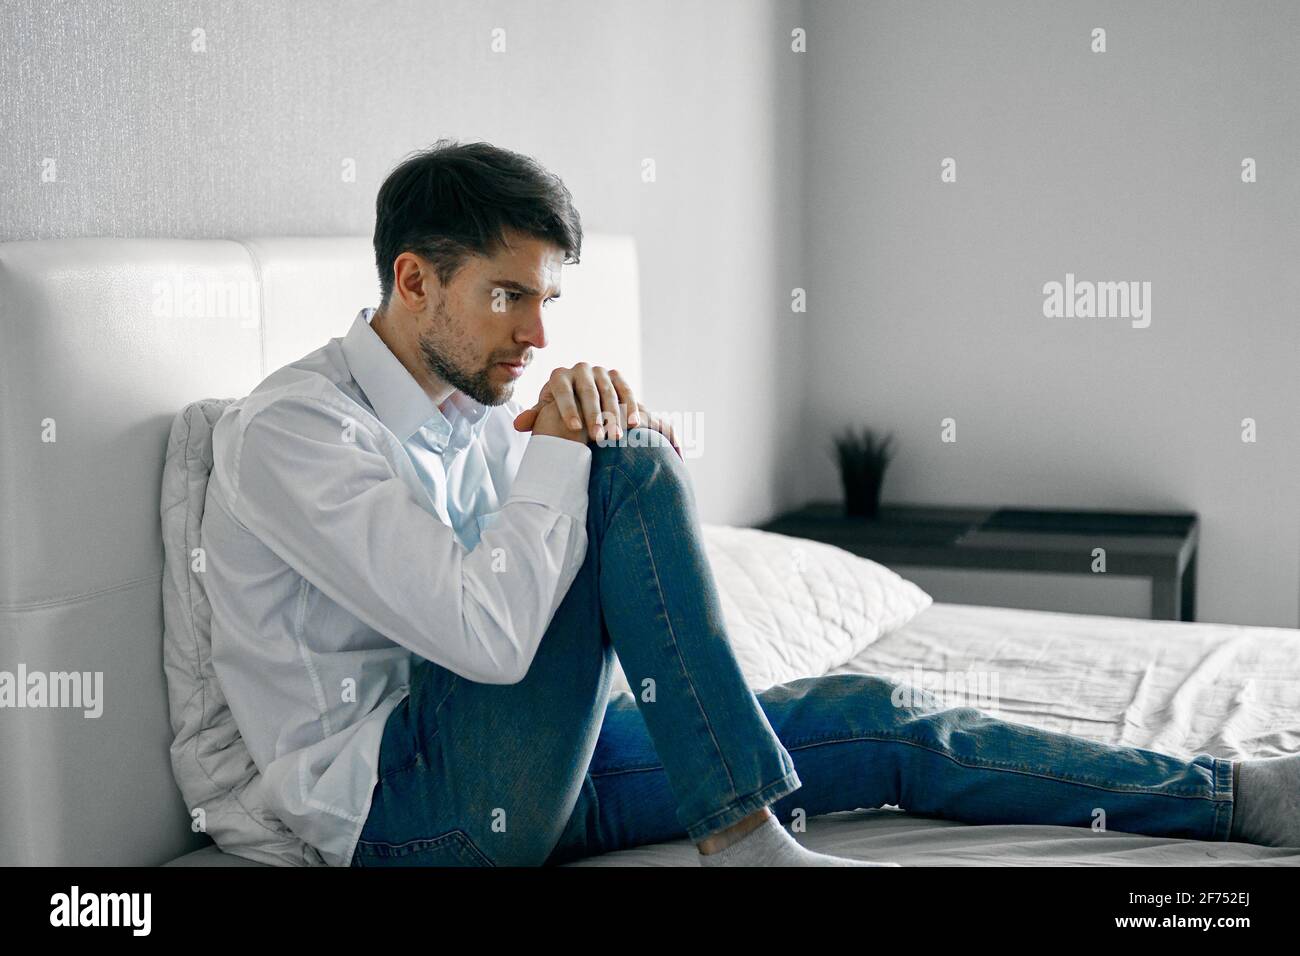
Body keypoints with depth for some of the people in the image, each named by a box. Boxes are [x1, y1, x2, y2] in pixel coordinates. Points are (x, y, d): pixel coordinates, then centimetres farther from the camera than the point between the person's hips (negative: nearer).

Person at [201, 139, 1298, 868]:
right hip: (404, 805, -8)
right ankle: (742, 837, -18)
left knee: (872, 720, -2)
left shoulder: (468, 409, 12)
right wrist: (565, 448, -16)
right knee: (628, 465, -23)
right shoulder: (291, 426, -16)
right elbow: (489, 633, -28)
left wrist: (608, 417, -7)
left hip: (525, 771, 8)